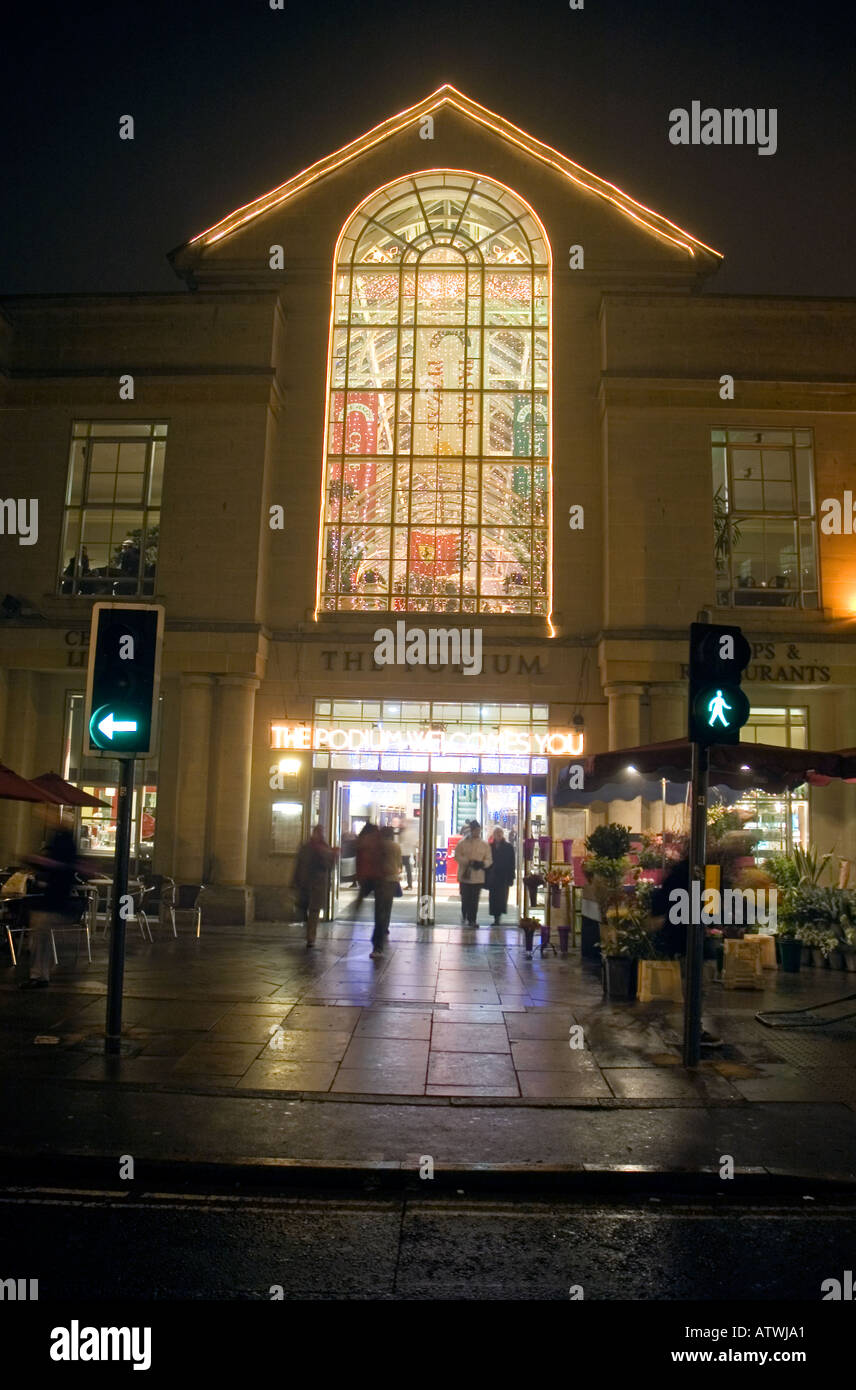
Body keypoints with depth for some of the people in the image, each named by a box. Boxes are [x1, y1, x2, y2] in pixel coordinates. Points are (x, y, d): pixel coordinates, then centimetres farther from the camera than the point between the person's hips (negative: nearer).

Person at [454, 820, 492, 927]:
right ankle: (464, 916, 27)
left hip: (478, 877, 1)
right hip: (465, 876, -1)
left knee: (475, 900, 0)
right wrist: (468, 862, -16)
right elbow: (457, 855, -3)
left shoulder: (485, 844, 5)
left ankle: (472, 919, 5)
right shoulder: (462, 843, 1)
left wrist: (482, 864, -16)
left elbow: (489, 859, 6)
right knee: (465, 898, 5)